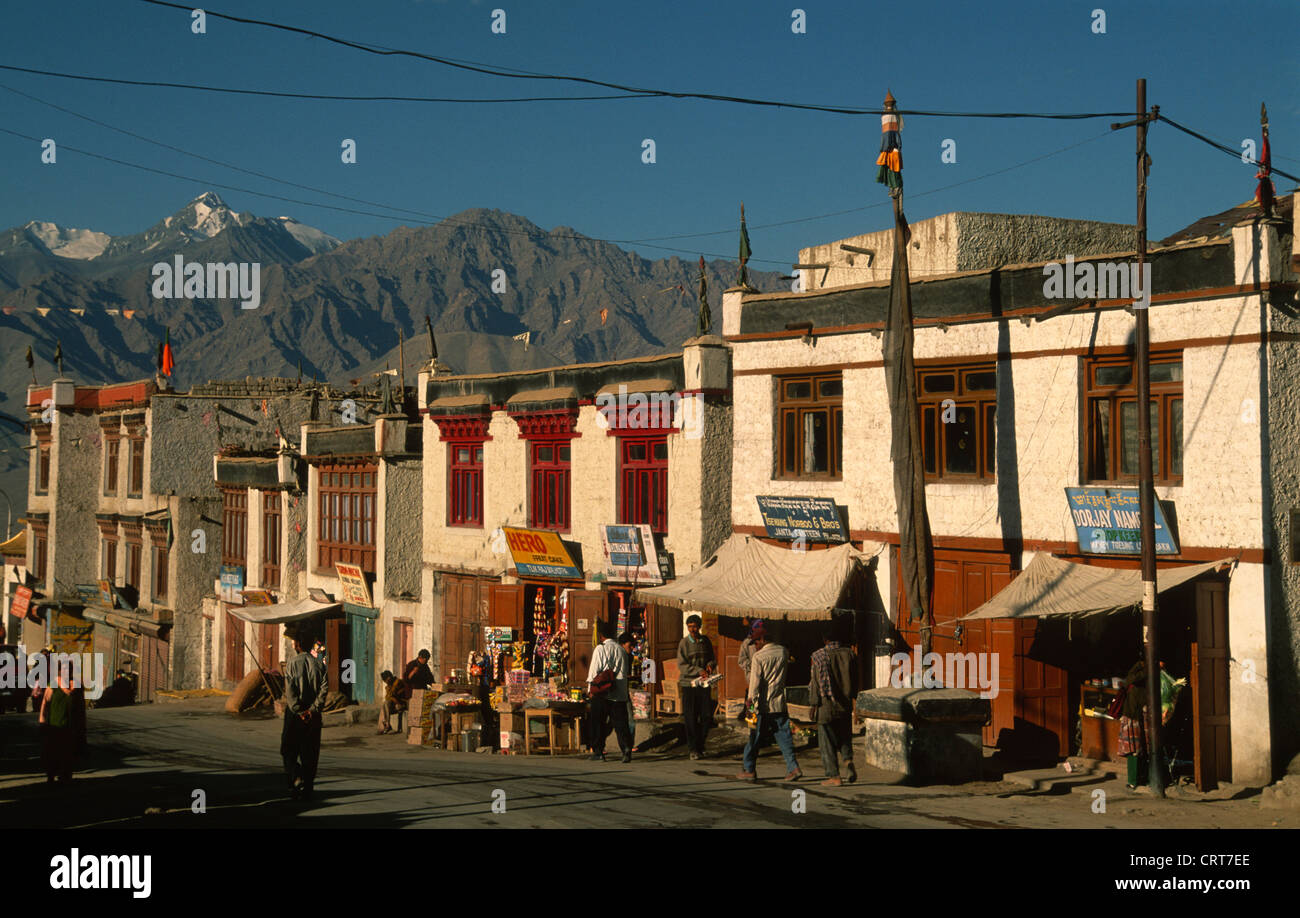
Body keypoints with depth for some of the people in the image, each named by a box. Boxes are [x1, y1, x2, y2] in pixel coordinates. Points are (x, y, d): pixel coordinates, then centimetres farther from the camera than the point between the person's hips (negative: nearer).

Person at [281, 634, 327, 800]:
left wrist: (299, 711, -13)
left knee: (288, 751, 7)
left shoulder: (292, 664, -5)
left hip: (294, 713, -3)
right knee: (310, 754, 9)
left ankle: (296, 778, -15)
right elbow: (324, 688, -7)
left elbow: (289, 691, -14)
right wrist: (313, 709, -10)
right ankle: (308, 790, 10)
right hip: (313, 716, 3)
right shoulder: (318, 664, 3)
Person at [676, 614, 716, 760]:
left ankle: (700, 744, 18)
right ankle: (693, 749, 7)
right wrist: (698, 671, -20)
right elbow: (681, 665, -10)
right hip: (689, 683, -3)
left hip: (704, 683, 4)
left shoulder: (706, 641, 8)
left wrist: (710, 665, -6)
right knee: (691, 718, -2)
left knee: (707, 715, 1)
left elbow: (712, 658, 17)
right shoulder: (684, 643, -4)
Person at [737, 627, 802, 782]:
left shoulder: (758, 656, -10)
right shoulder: (783, 651, 5)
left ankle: (749, 770, 11)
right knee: (784, 736, 7)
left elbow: (755, 679, -15)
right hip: (780, 704, 4)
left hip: (764, 705, -4)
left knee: (755, 738, 5)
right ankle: (793, 767, -4)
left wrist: (751, 697, -16)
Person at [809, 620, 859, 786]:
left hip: (826, 705, -4)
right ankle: (848, 760, -8)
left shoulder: (820, 656, -10)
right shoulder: (850, 654, 3)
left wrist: (814, 704, -5)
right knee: (845, 736, 19)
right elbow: (855, 679, 9)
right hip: (845, 704, 4)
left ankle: (834, 776, 4)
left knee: (827, 741, 4)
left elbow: (817, 682, -11)